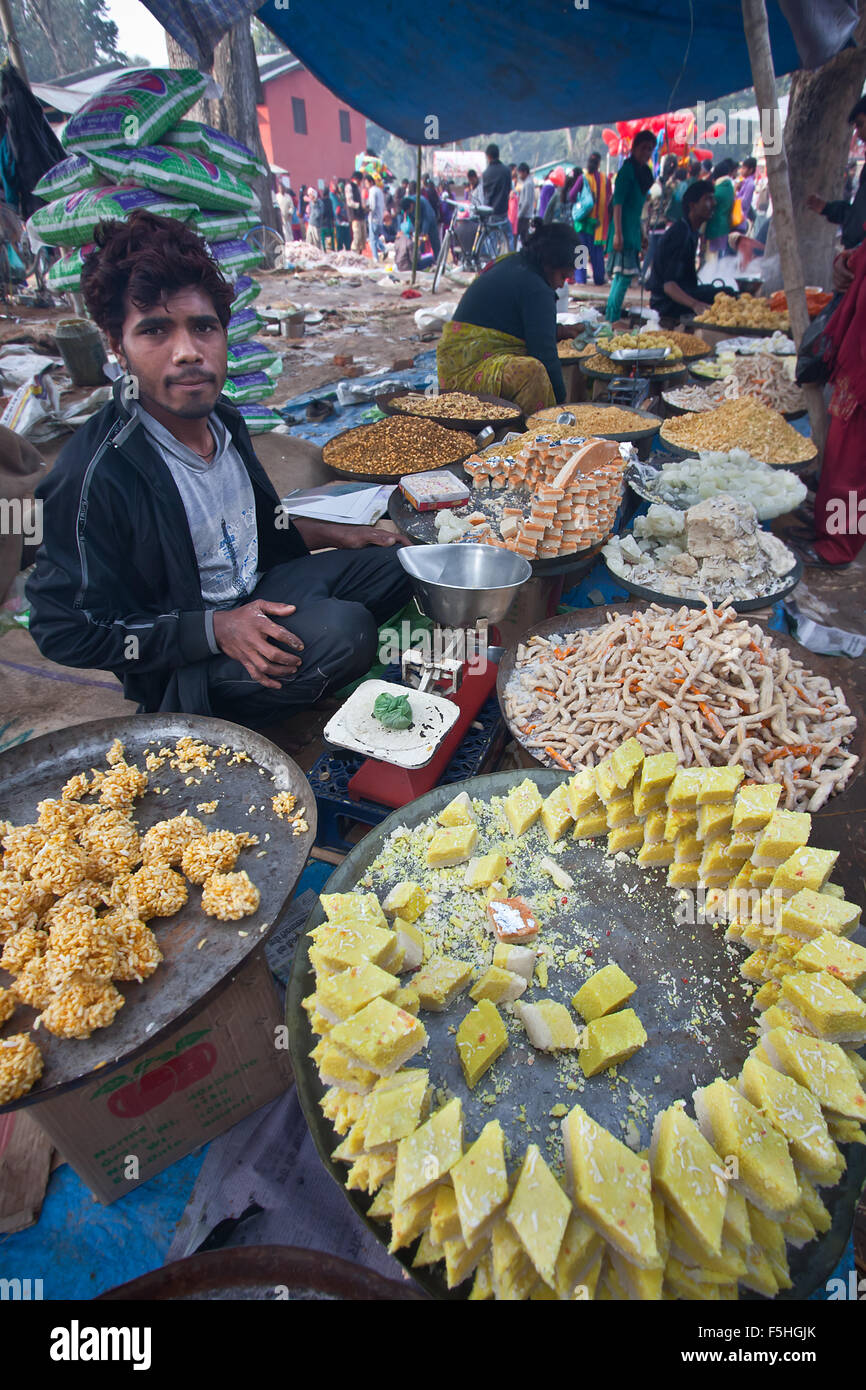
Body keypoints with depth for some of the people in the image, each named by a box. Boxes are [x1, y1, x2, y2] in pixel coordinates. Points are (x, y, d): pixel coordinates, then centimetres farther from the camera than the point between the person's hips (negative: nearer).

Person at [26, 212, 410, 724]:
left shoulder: (222, 417, 0)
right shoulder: (95, 474, -24)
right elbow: (67, 632, -18)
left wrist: (329, 534, 6)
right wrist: (216, 629, -25)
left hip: (256, 595, 8)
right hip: (182, 668, -8)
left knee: (395, 563, 10)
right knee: (342, 631, -31)